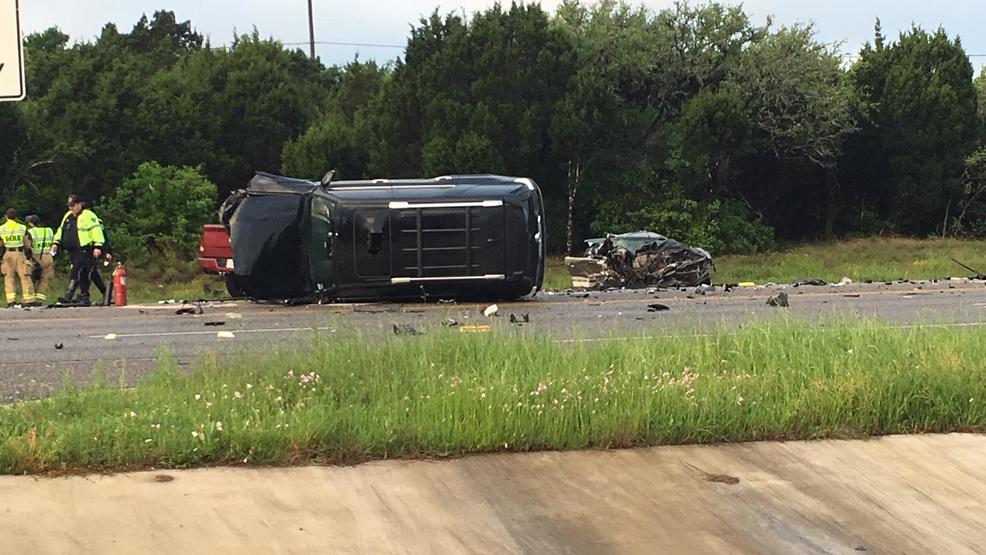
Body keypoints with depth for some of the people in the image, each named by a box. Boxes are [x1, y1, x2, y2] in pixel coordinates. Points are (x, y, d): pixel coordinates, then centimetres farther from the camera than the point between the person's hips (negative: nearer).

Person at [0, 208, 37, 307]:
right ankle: (29, 300, 2)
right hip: (20, 254, -1)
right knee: (25, 277, 4)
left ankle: (11, 300, -1)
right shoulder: (22, 228, 1)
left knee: (9, 278, 6)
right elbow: (28, 245, 3)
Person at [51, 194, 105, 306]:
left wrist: (98, 246, -20)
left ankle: (68, 296, -25)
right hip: (73, 251, 8)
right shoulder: (67, 216, 20)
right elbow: (61, 230, 29)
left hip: (84, 250, -8)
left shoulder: (88, 215, -6)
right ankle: (85, 298, 13)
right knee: (83, 276, 10)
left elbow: (96, 230, -13)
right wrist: (56, 242, 17)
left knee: (77, 273, -17)